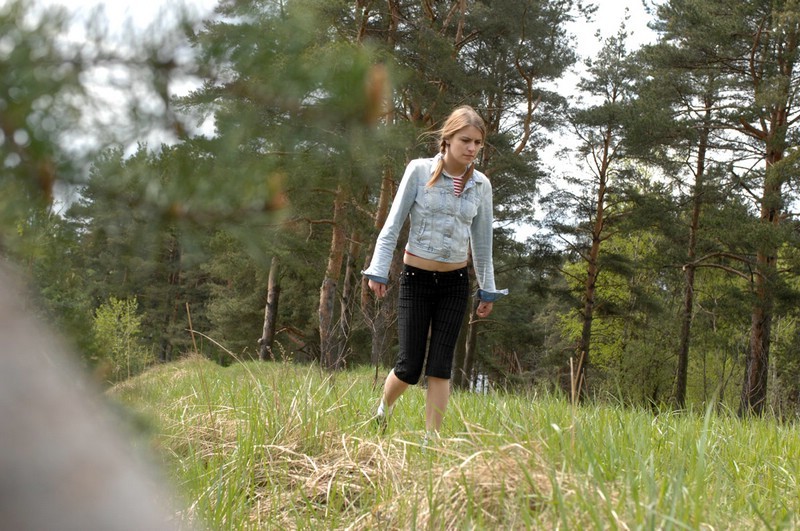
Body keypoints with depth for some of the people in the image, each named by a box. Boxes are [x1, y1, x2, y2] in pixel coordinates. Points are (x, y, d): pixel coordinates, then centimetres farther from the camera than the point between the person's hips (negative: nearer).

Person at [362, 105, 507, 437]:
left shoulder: (481, 185, 4)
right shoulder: (419, 171, -7)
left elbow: (482, 241, 11)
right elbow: (393, 224, -5)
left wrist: (487, 290, 14)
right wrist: (378, 270, -11)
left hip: (455, 284, 3)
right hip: (416, 280, -3)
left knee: (440, 366, -2)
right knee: (409, 366, -3)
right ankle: (382, 412, 27)